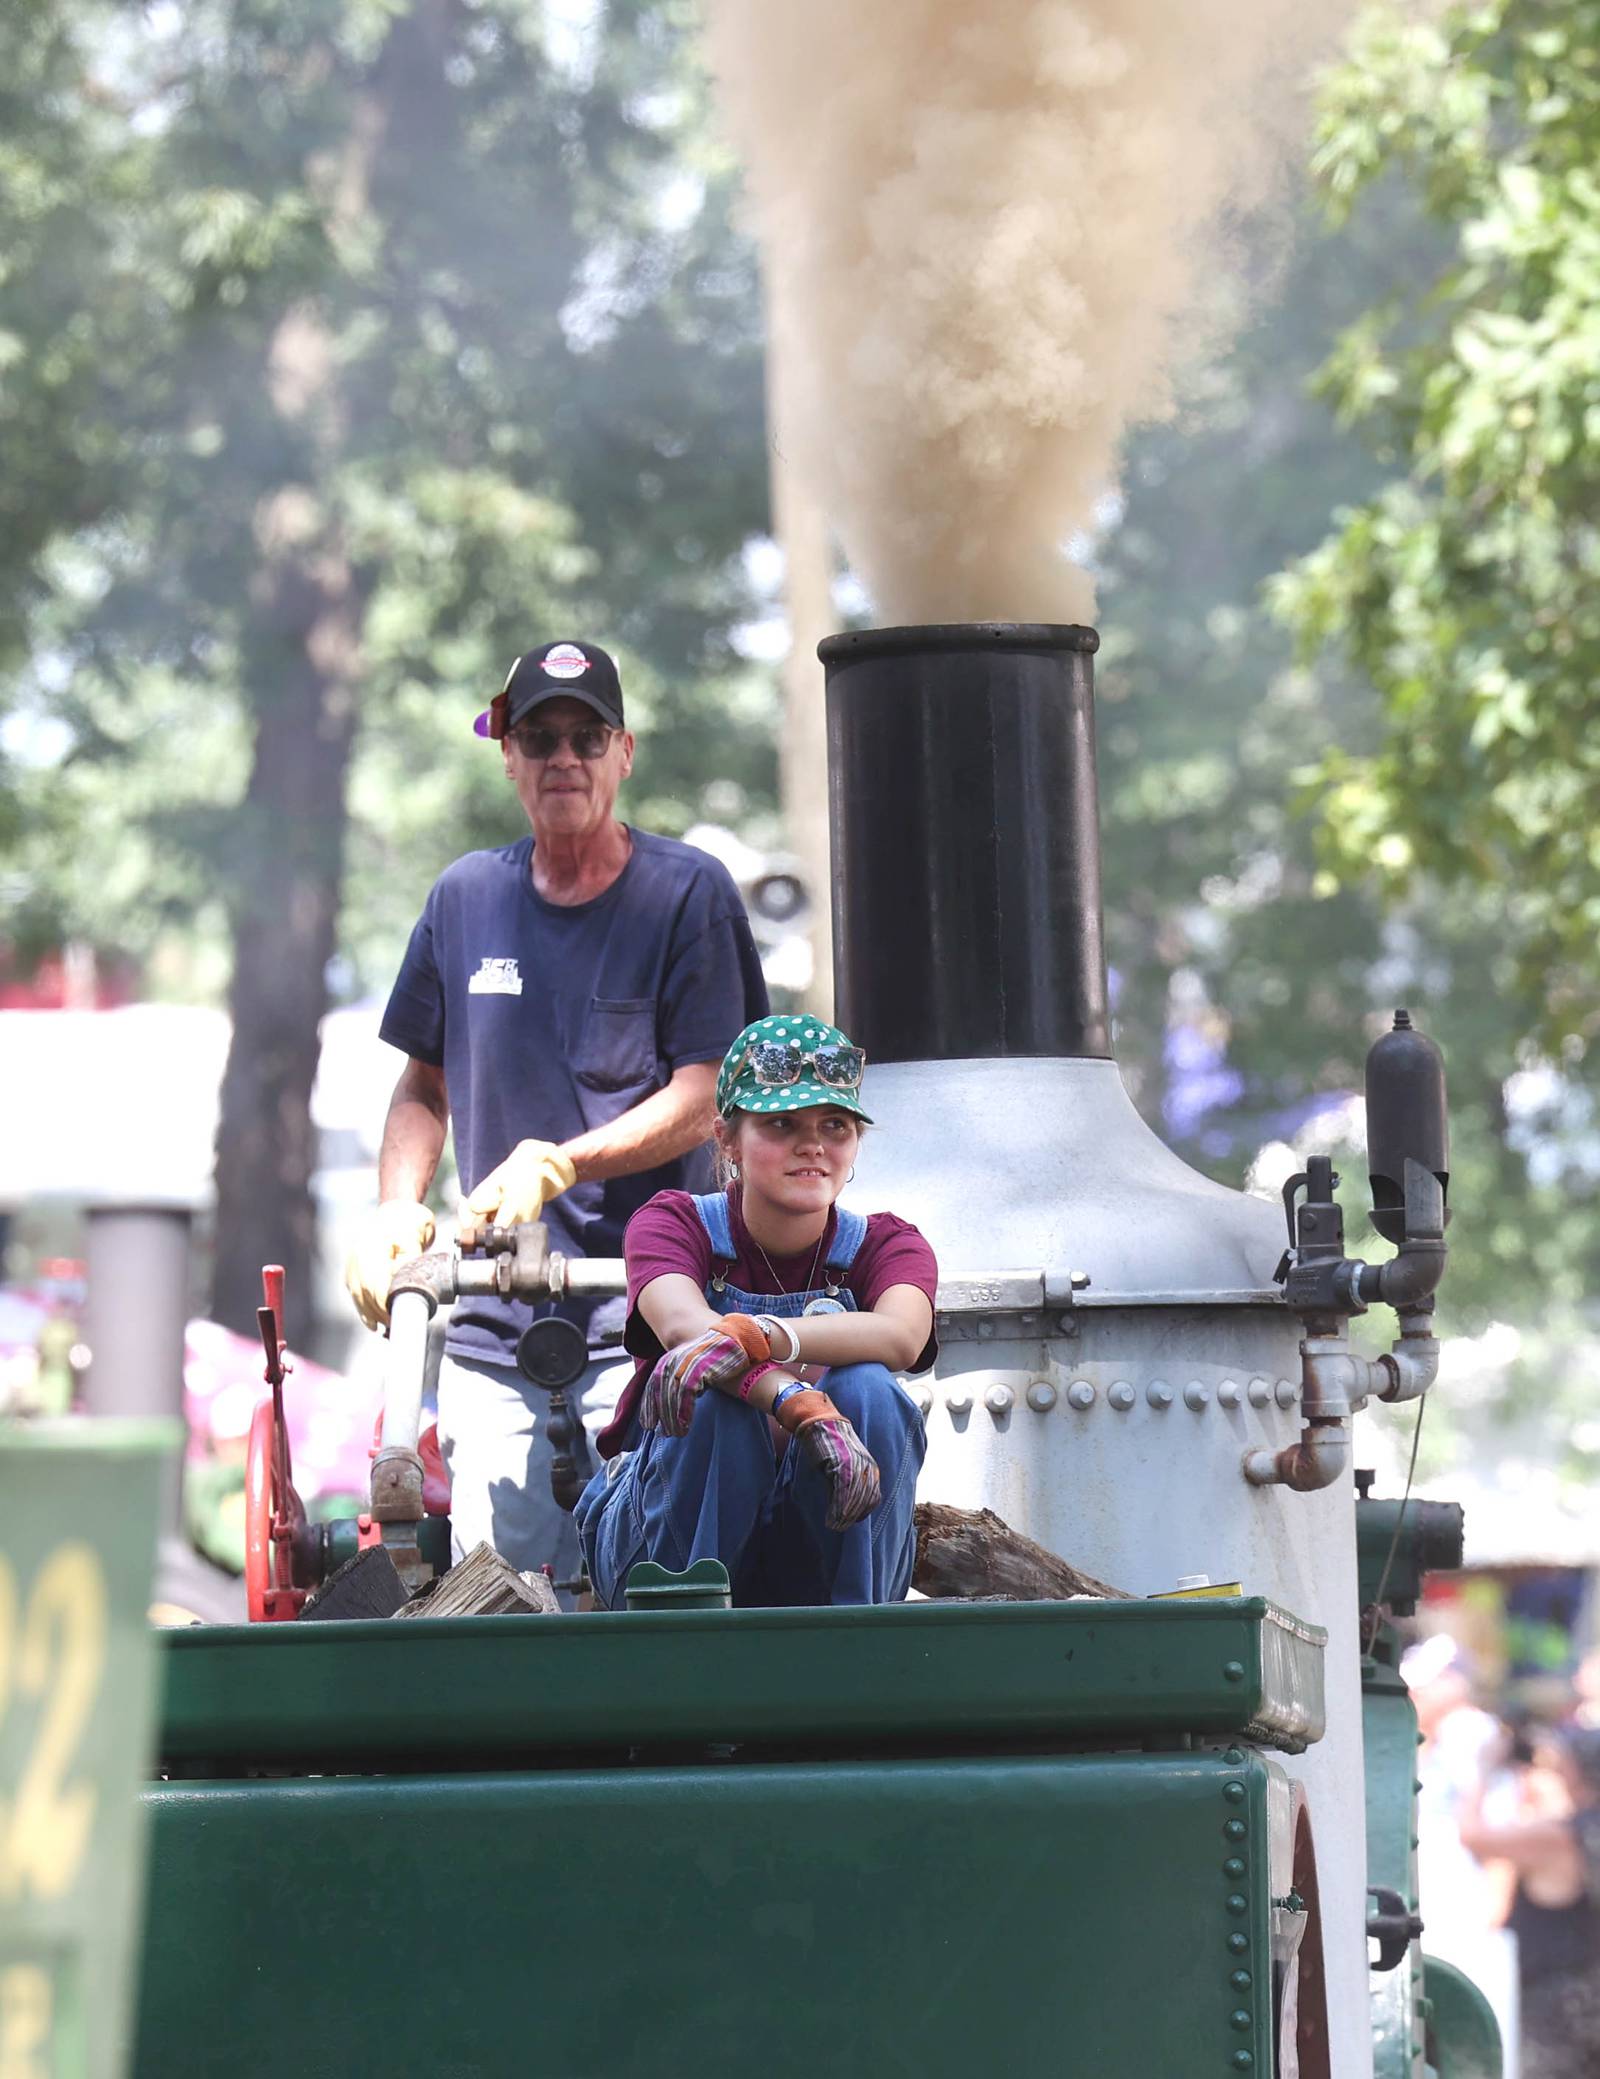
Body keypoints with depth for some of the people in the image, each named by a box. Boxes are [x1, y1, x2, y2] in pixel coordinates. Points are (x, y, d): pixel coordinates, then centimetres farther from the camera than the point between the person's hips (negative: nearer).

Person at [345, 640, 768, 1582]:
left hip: (644, 1311, -4)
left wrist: (556, 1165, -17)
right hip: (493, 1322, 4)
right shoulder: (466, 897, 13)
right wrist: (397, 1207, 4)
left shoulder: (688, 893, 1)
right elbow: (426, 1085, 22)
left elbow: (701, 1103, -4)